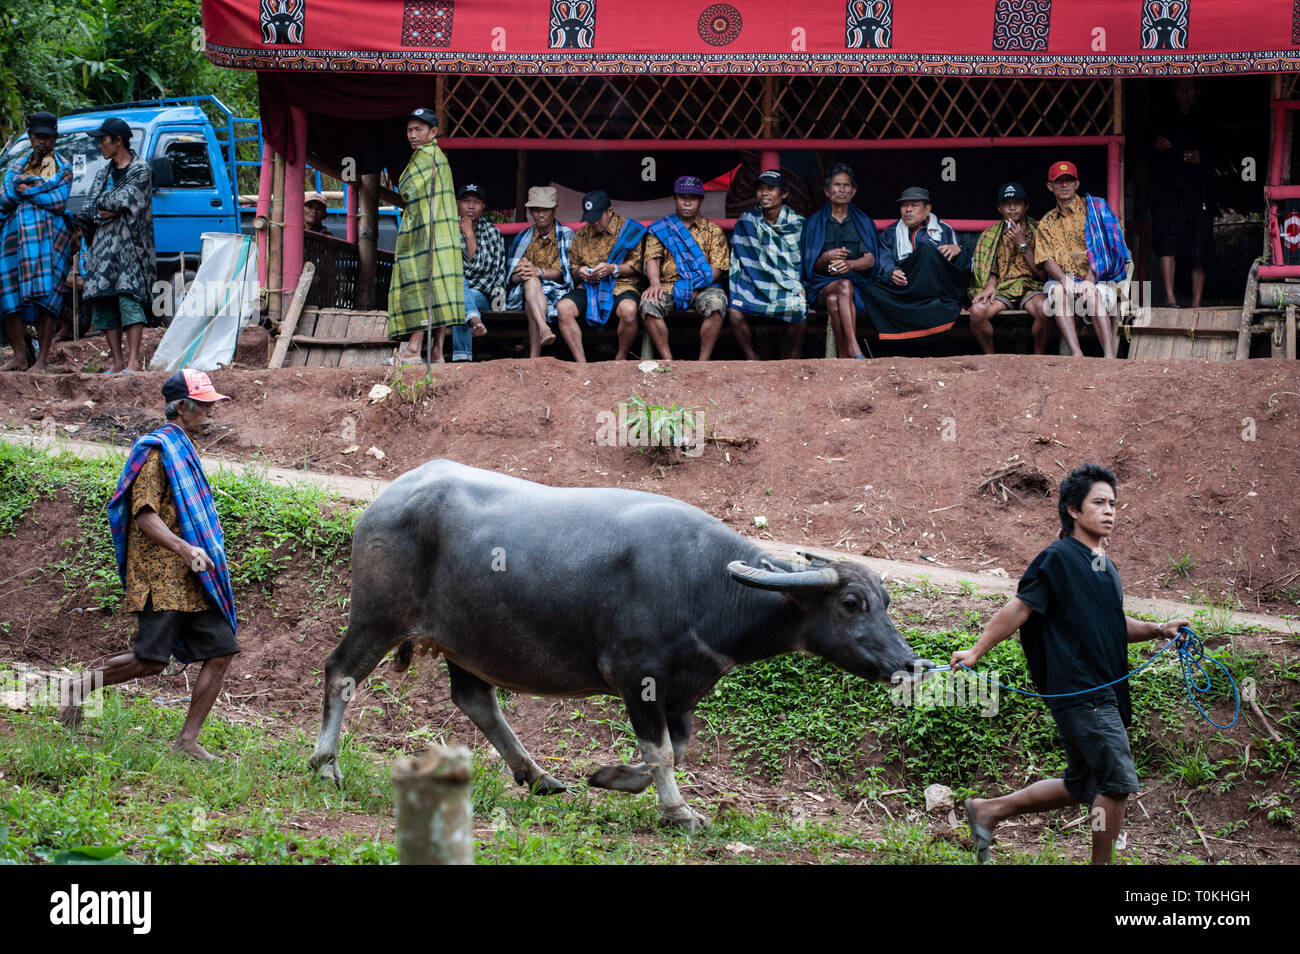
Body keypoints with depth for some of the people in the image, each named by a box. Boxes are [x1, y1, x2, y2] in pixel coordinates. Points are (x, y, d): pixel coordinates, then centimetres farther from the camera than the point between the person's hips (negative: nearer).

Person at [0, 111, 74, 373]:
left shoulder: (62, 167, 11)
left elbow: (59, 201, -5)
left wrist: (26, 190, -3)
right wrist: (39, 187, -5)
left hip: (48, 236, -4)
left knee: (46, 297, -13)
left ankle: (42, 360, -14)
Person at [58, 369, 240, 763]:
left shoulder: (185, 450, 20)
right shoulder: (157, 449, -9)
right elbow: (144, 514, -17)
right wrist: (183, 548, -29)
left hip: (193, 579, 9)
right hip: (161, 576, -9)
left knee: (221, 652, -1)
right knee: (150, 661, -13)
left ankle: (188, 740, 1)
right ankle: (80, 686, 9)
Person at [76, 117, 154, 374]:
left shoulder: (140, 170, 0)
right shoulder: (104, 173, 20)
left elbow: (122, 201, -12)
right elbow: (86, 212, 11)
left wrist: (102, 206, 3)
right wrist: (108, 211, -6)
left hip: (129, 247, -7)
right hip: (103, 247, 7)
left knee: (129, 299, -14)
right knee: (104, 303, 1)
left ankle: (133, 361, -17)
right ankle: (116, 361, 4)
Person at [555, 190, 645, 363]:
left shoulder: (629, 229, 6)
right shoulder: (581, 235, 18)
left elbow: (637, 266, 3)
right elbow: (572, 266, 24)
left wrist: (613, 269, -13)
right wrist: (579, 272, -1)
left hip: (620, 285, -3)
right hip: (588, 287, 3)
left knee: (628, 310, -38)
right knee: (563, 308, -28)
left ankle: (621, 360, -16)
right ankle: (581, 363, -24)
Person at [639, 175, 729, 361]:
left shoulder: (713, 231, 13)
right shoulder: (660, 229, 15)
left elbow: (718, 267, 4)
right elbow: (652, 259, 2)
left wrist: (696, 286, -14)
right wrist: (655, 283, -19)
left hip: (703, 288, -1)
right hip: (668, 287, 1)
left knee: (716, 303, -35)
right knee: (647, 304, -31)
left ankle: (703, 361, -29)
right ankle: (668, 361, -28)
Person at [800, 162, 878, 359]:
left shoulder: (864, 223, 16)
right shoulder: (814, 222, 15)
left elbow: (870, 261, 0)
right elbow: (811, 266, 7)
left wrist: (849, 264, -22)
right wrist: (826, 258, -17)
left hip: (858, 286, 1)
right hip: (822, 286, -1)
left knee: (834, 300, -35)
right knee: (845, 286, -36)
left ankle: (844, 355, -42)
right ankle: (854, 349, -49)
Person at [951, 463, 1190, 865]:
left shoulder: (1107, 568, 18)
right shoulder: (1058, 559, -7)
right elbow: (1018, 609, -8)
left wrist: (1159, 630, 14)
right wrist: (976, 652, -13)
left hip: (1105, 692, 9)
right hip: (1078, 691, -9)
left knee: (1081, 787, 14)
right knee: (1117, 779, -14)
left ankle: (989, 810, 24)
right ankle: (1102, 862, -3)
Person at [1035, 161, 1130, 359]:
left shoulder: (1092, 207, 8)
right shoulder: (1047, 223, 18)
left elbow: (1100, 248, -2)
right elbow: (1047, 260, 4)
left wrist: (1090, 278, -18)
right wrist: (1064, 280, -18)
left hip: (1097, 280, -2)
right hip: (1063, 280, 2)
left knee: (1090, 291, -37)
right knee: (1058, 291, -34)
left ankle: (1109, 355, -48)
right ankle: (1076, 355, -48)